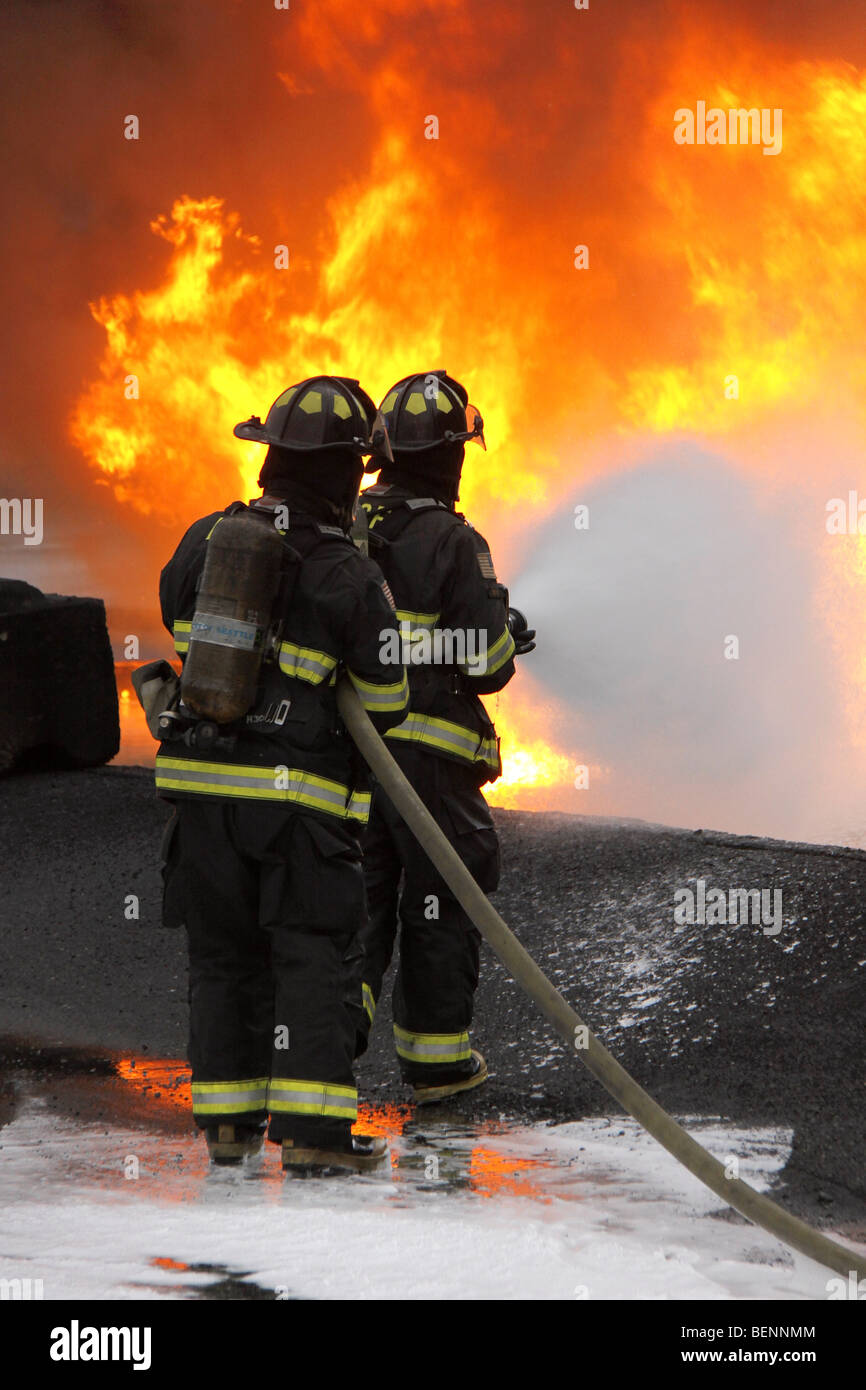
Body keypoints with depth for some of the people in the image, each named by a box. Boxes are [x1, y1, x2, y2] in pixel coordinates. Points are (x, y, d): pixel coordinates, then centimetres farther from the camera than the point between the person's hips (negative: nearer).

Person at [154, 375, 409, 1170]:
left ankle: (227, 1119, 17)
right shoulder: (349, 577, -11)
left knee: (222, 950, 13)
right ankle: (311, 1130, -6)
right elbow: (383, 706, -3)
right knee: (316, 954, 0)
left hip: (204, 783, 5)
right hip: (301, 793, -5)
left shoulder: (204, 540, 2)